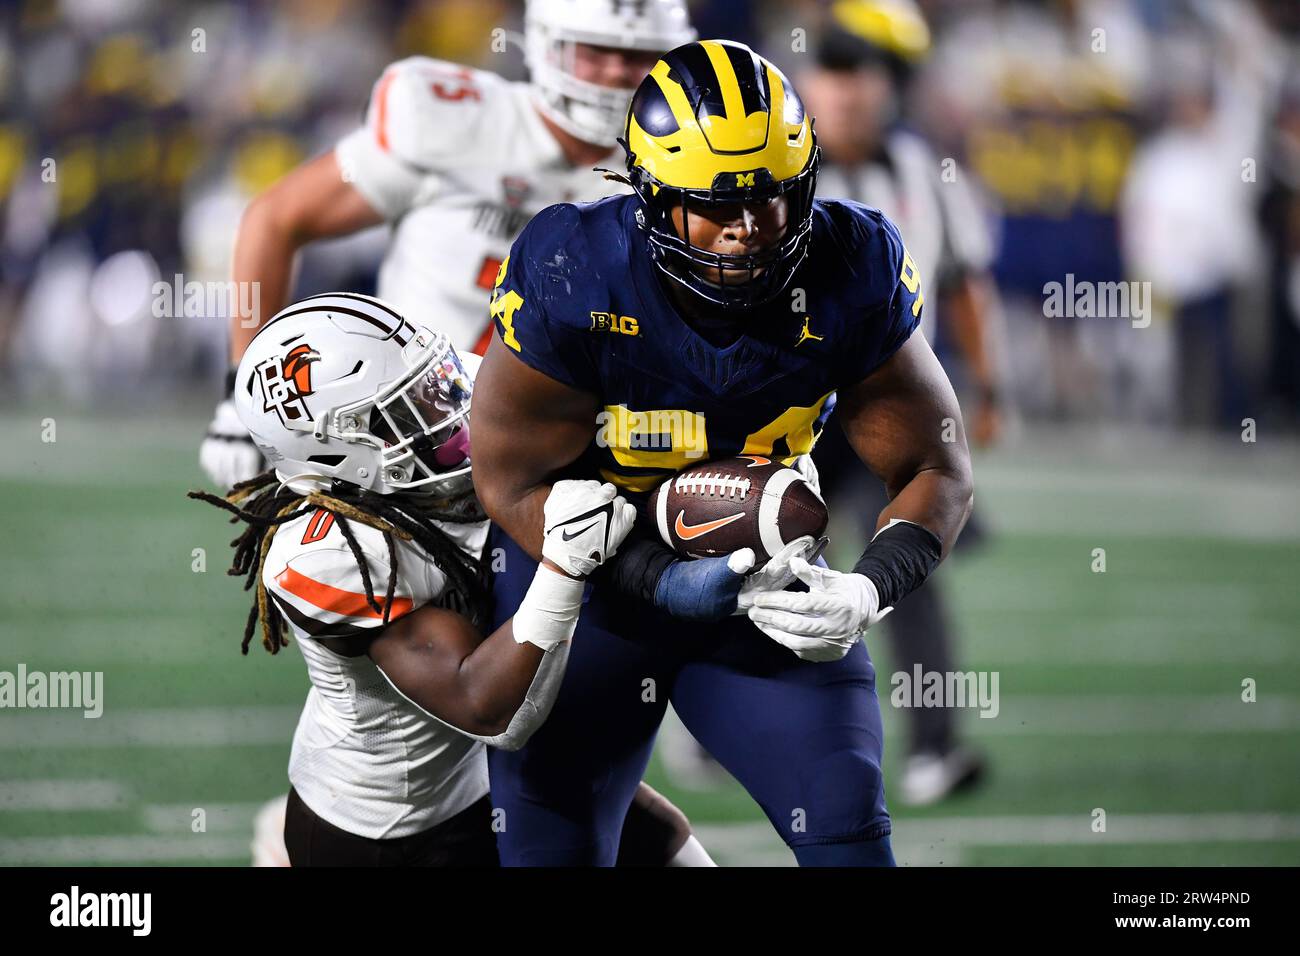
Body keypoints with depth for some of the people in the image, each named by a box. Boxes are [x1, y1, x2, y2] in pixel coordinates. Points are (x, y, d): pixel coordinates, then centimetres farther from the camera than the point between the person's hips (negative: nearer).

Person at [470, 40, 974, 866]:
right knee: (555, 848, 5)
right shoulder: (571, 279, -25)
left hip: (760, 571, 2)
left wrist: (870, 591, -29)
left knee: (847, 826, -8)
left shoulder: (851, 273, -18)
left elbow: (935, 467, -9)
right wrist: (665, 584, -29)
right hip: (590, 573, -2)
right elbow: (515, 482, -17)